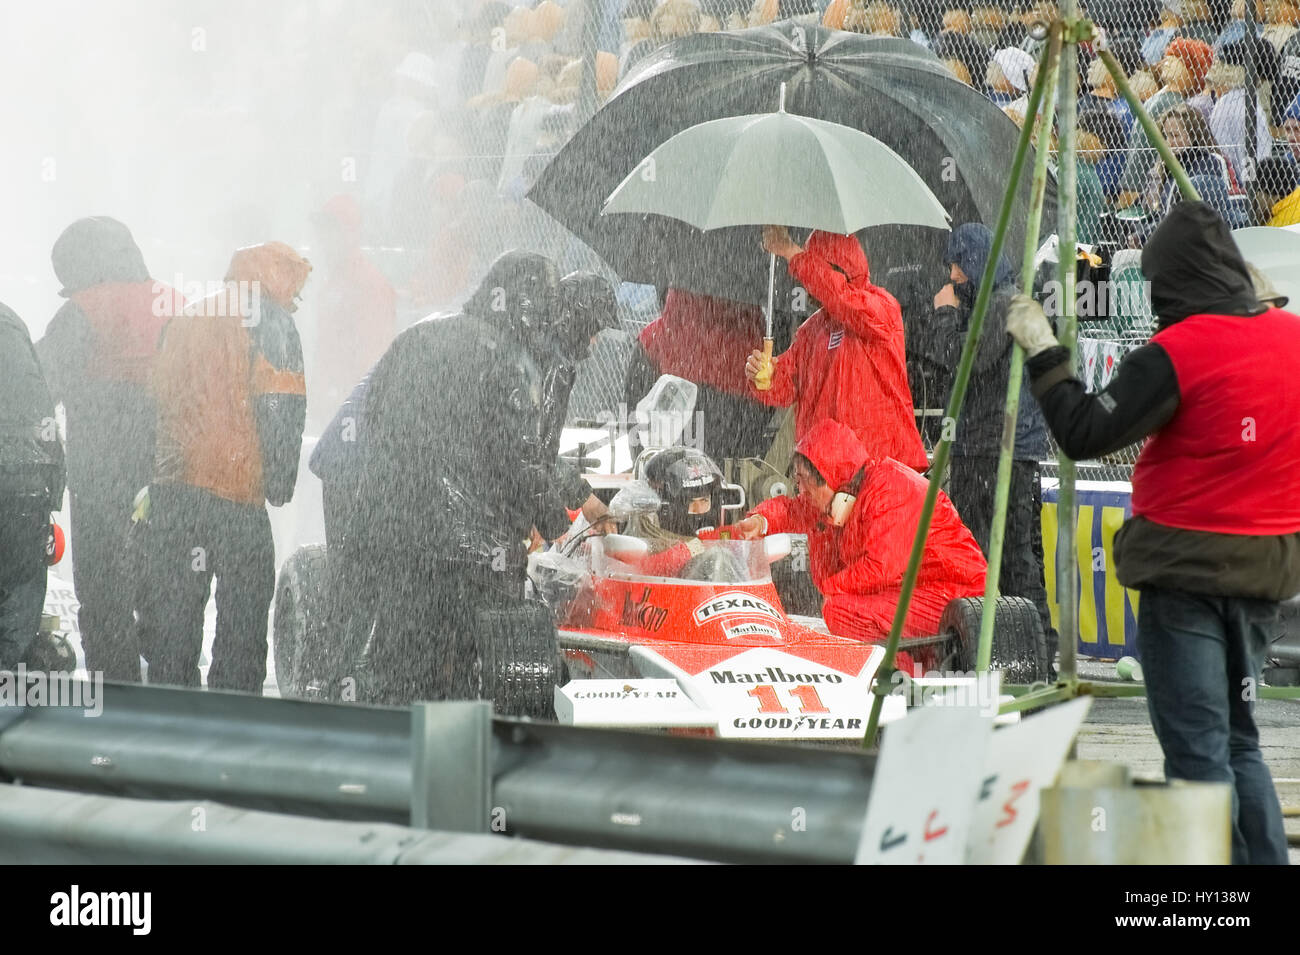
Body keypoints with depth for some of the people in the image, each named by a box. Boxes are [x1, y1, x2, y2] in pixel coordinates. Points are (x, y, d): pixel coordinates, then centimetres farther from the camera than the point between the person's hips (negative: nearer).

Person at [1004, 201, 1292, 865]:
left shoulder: (1177, 352, -17)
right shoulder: (1289, 334, 2)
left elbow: (1085, 434, -18)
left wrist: (1043, 352, -7)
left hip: (1187, 568, -6)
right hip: (1265, 568, 6)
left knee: (1197, 750, -3)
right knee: (1238, 740, 17)